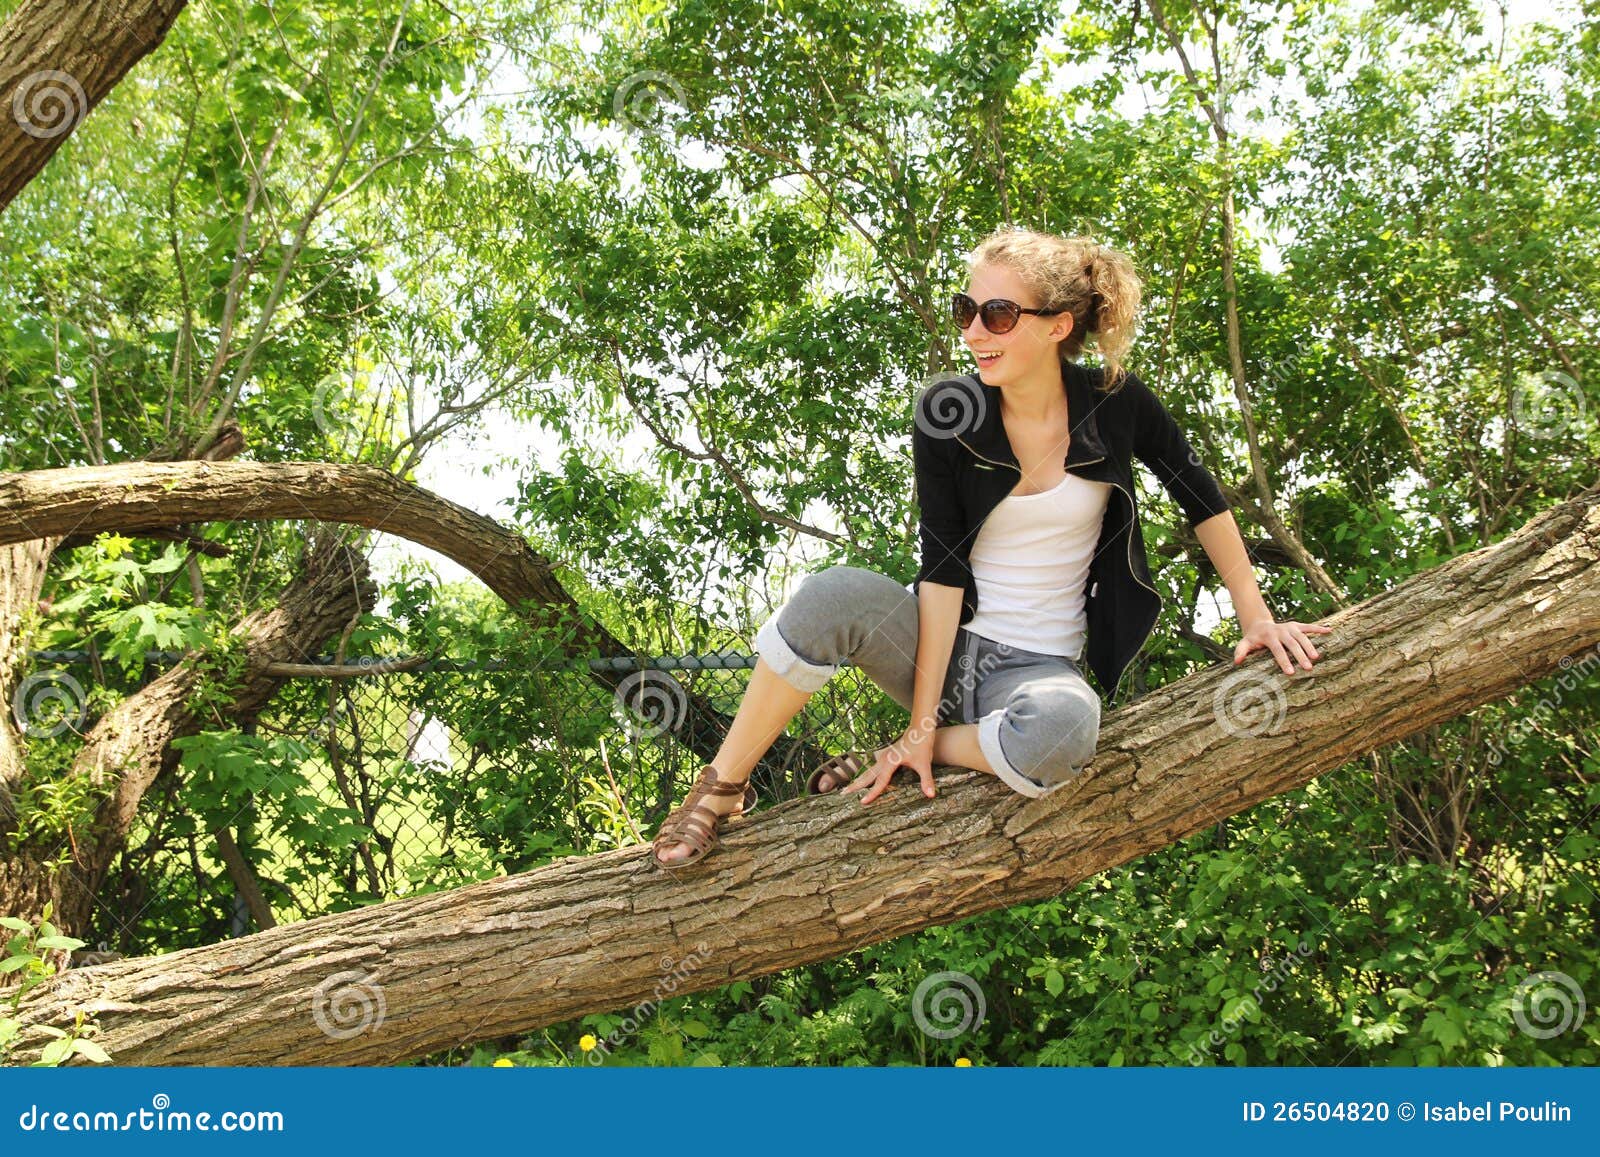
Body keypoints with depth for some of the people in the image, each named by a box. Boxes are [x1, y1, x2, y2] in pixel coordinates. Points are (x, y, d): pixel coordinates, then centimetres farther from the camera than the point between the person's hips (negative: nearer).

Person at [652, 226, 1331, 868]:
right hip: (944, 642, 0)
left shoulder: (1116, 404, -9)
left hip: (1039, 667, 0)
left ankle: (888, 763, -13)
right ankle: (721, 788, -15)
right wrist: (923, 720, -17)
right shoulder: (946, 412, -10)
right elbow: (941, 567, -14)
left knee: (1062, 727, -39)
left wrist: (1256, 618, 5)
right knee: (831, 596, -33)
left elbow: (1202, 499, 5)